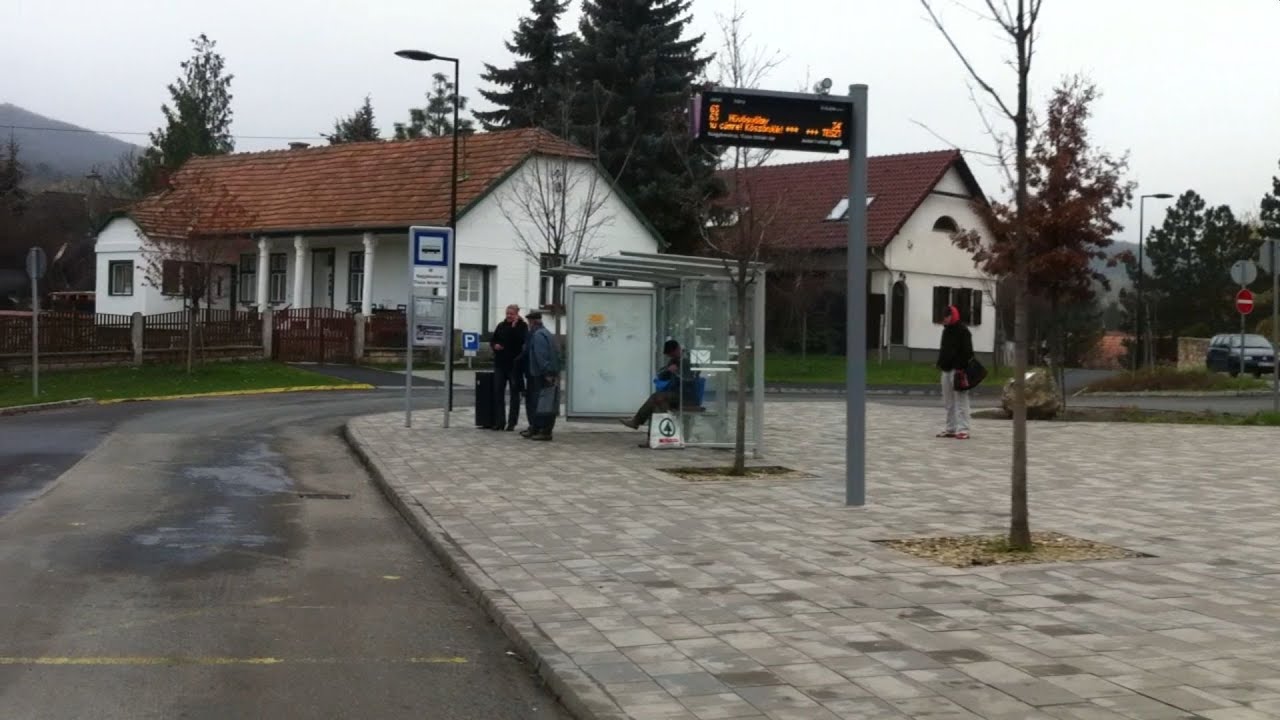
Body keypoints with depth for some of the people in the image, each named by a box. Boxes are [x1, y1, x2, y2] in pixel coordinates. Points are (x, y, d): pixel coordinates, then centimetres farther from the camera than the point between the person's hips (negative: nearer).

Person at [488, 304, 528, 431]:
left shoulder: (522, 326, -3)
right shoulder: (501, 325, 11)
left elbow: (522, 340, -19)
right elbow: (492, 340, 17)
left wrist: (514, 326, -20)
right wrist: (494, 345, -4)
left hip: (514, 364, -5)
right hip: (500, 363, 5)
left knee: (514, 393, 3)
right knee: (498, 392, 4)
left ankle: (512, 423, 7)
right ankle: (499, 422, 8)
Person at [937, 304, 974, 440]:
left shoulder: (963, 331, -9)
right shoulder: (946, 331, 18)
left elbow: (967, 352, -15)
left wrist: (963, 368, -21)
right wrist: (940, 364, 14)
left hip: (958, 370, -9)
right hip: (947, 370, 9)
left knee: (960, 401, -10)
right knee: (949, 402, 11)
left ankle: (963, 429, -11)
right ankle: (951, 428, 17)